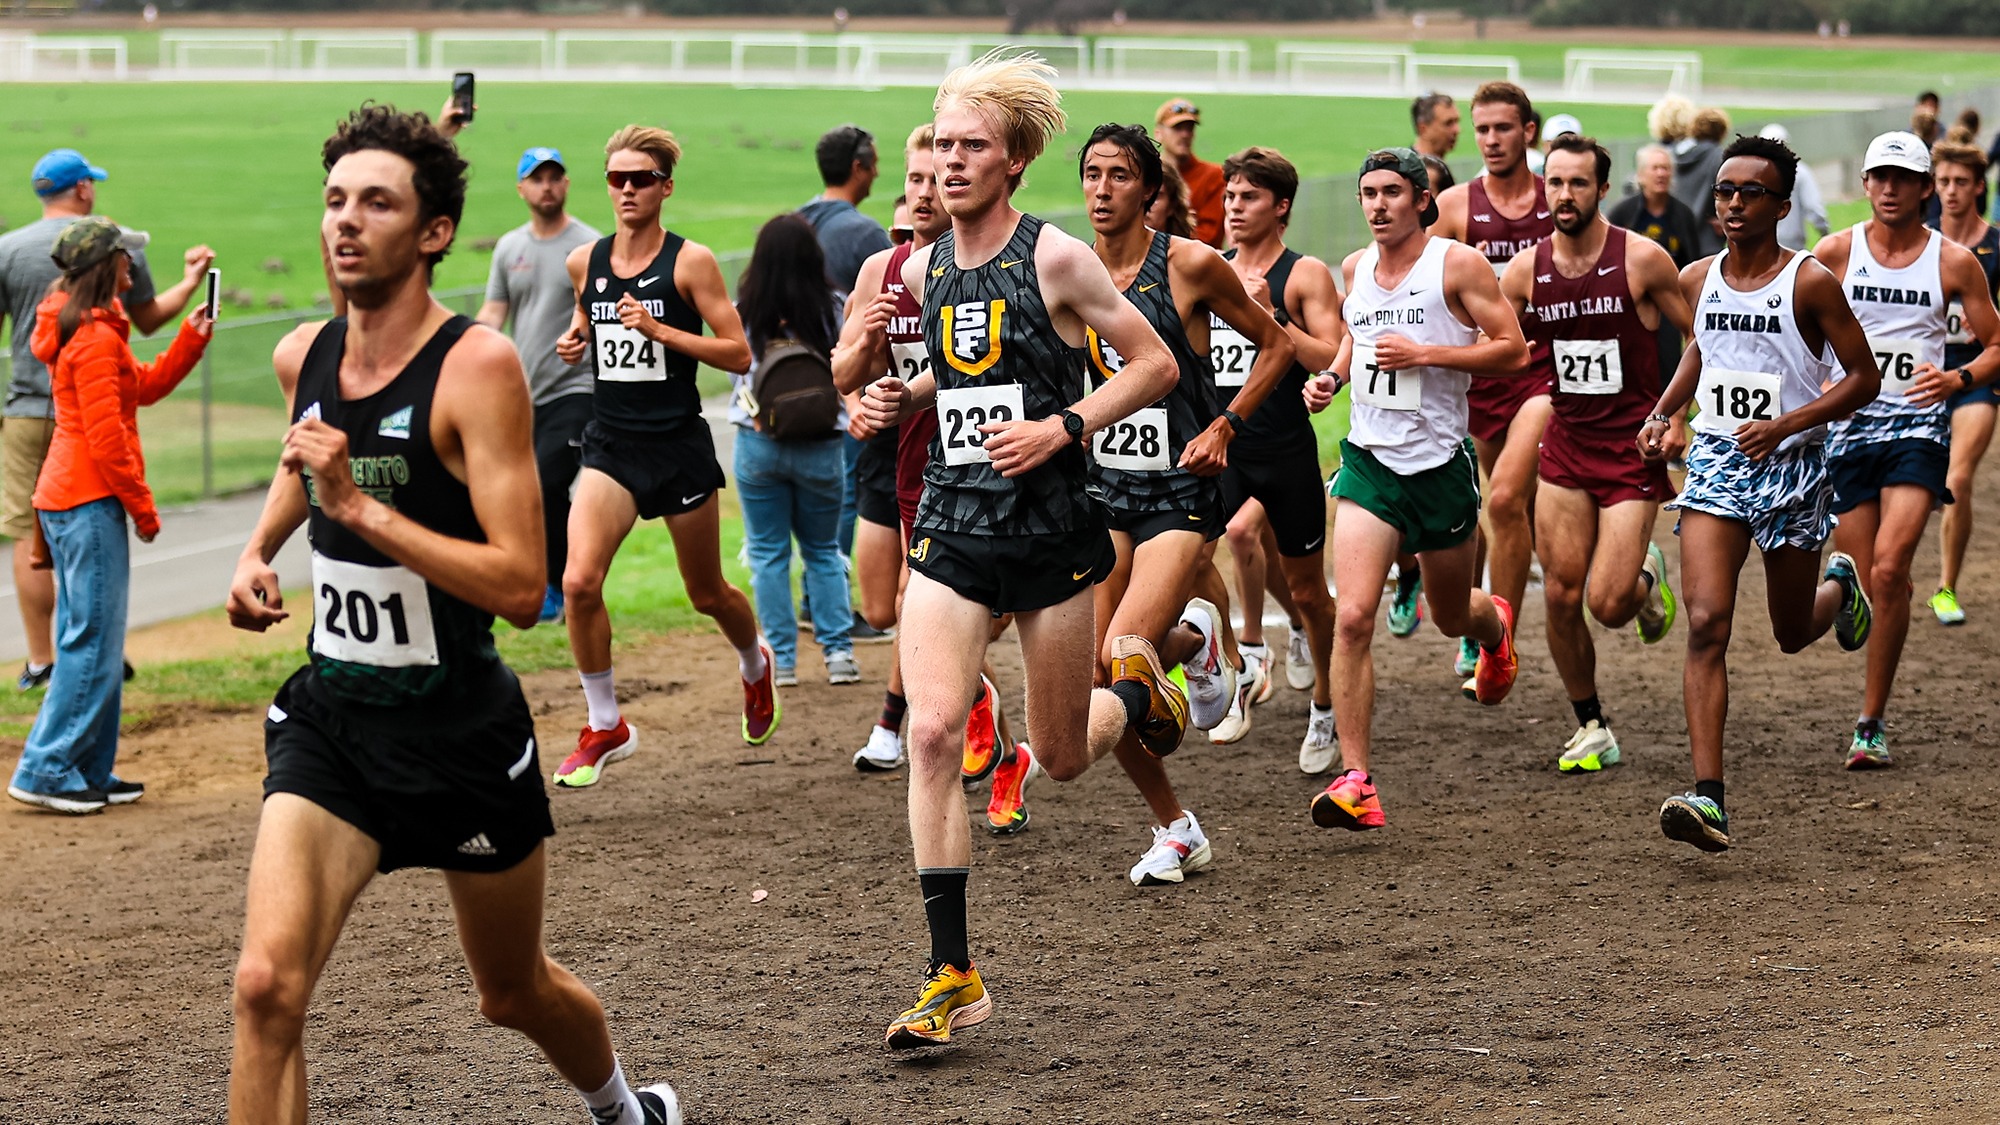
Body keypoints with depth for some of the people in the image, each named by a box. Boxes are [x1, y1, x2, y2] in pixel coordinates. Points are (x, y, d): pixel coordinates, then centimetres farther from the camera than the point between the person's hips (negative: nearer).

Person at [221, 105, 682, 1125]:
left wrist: (360, 506, -28)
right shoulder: (302, 356, 1)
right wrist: (257, 552, 11)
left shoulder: (479, 367, -17)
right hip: (330, 713, 4)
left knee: (516, 992, 18)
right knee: (266, 984, -18)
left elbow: (520, 587, -24)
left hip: (459, 727, -4)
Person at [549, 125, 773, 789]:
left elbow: (739, 355, -10)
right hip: (610, 446, 3)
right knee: (579, 583, -17)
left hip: (678, 446, -3)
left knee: (708, 596, 13)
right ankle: (605, 728, -1)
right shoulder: (584, 262, 5)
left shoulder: (690, 262, -8)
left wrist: (660, 330, -20)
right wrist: (576, 342, 3)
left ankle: (756, 666, 47)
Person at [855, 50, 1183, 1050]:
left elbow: (1155, 364, -4)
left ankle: (1136, 689, 47)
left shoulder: (1055, 259, -9)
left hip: (1050, 534, -3)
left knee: (1062, 759, 8)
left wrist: (1062, 427, -15)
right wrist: (904, 397, 4)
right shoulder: (924, 270, 7)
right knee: (932, 731, -16)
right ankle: (953, 977, -12)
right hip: (950, 532, 3)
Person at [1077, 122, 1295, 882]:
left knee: (1124, 656, -21)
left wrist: (1225, 427, -8)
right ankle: (1175, 831, 17)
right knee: (1096, 679, 0)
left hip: (1180, 491, -5)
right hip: (1102, 485, 5)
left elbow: (1275, 344, 2)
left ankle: (1196, 638, 15)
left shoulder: (1189, 265, -9)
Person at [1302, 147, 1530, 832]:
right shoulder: (1355, 268, 8)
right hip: (1368, 460, 2)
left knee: (1452, 618, 17)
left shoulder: (1457, 263, -7)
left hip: (1440, 463, -2)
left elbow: (1512, 350, -9)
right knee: (1352, 617, -16)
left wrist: (1423, 353, -18)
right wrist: (1332, 377, 7)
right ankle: (1355, 782, -17)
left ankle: (1495, 624, 58)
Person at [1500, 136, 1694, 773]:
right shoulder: (1524, 272, -1)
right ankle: (1590, 726, 17)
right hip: (1564, 447, 4)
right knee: (1561, 595, 0)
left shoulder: (1642, 260, -10)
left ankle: (1647, 579, 26)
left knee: (1608, 604, -11)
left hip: (1634, 449, -3)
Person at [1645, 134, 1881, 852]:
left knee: (1793, 633, 13)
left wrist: (1783, 424, -19)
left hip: (1791, 467, -2)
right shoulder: (1697, 280, 3)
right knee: (1706, 624, -15)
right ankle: (1708, 798, -20)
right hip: (1714, 463, 2)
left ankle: (1840, 588, 52)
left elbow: (1864, 378, -8)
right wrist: (1663, 412, 8)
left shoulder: (1810, 282, -11)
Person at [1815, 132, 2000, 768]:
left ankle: (1871, 722, -12)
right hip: (1847, 424, 2)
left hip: (1918, 426, -2)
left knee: (1889, 571, -18)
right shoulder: (1834, 252, 2)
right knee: (1869, 587, 0)